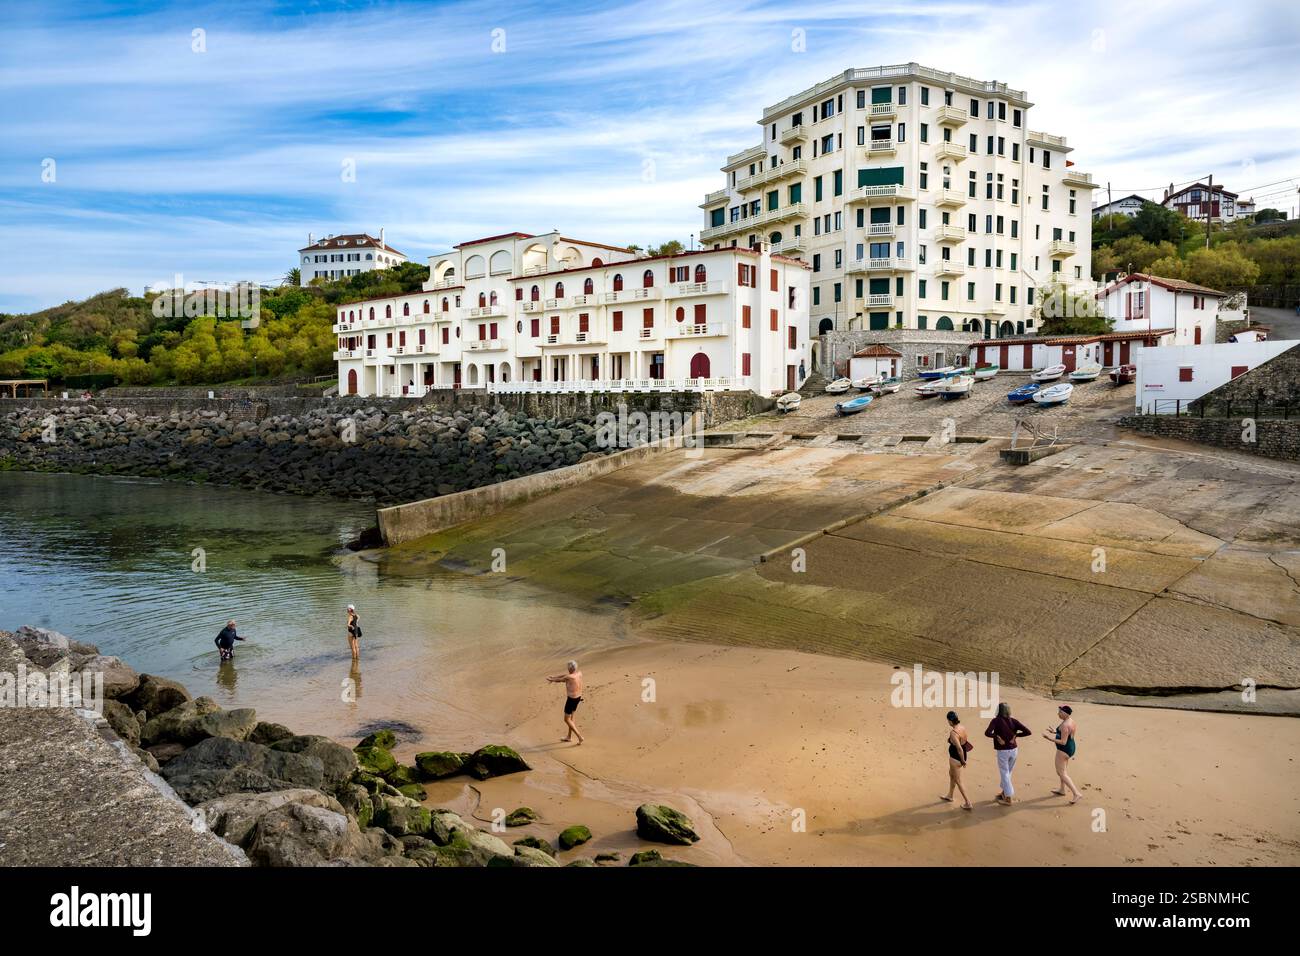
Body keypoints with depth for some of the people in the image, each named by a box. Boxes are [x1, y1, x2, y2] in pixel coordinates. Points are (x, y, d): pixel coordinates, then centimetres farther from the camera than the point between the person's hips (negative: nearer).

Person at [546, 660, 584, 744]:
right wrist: (553, 678, 14)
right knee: (570, 717, 24)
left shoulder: (569, 677, -25)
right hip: (578, 697, 8)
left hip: (571, 699, -8)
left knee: (567, 719, 5)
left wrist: (551, 679, 15)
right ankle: (569, 736, 36)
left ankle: (579, 737, -1)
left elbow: (559, 679, -6)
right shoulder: (579, 673, -2)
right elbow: (564, 675, 9)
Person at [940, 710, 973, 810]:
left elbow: (959, 748, -31)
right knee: (951, 774, 29)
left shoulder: (953, 732, -29)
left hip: (955, 758, -9)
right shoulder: (962, 728, -5)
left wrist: (962, 761, -16)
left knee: (958, 781, 8)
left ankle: (968, 803, 14)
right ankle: (949, 796, 46)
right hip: (962, 756, 9)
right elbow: (966, 741, 3)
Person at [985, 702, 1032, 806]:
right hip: (1014, 750, 5)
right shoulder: (1013, 721, -3)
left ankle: (1008, 798, 10)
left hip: (1002, 751, -4)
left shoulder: (996, 721, -13)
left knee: (1004, 774, 7)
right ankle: (1005, 791, 36)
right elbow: (1028, 732, -10)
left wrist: (997, 736, -14)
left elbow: (987, 733, -29)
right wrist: (1015, 735, -3)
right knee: (1008, 772, 22)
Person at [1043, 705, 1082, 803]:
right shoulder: (1071, 721, 3)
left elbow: (1063, 742, -27)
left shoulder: (1065, 725, -27)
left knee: (1061, 773, -2)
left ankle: (1076, 793, -5)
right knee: (1064, 770, 25)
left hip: (1064, 749, -10)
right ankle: (1062, 790, 39)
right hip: (1071, 747, 10)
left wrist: (1051, 739, -25)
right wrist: (1054, 732, 14)